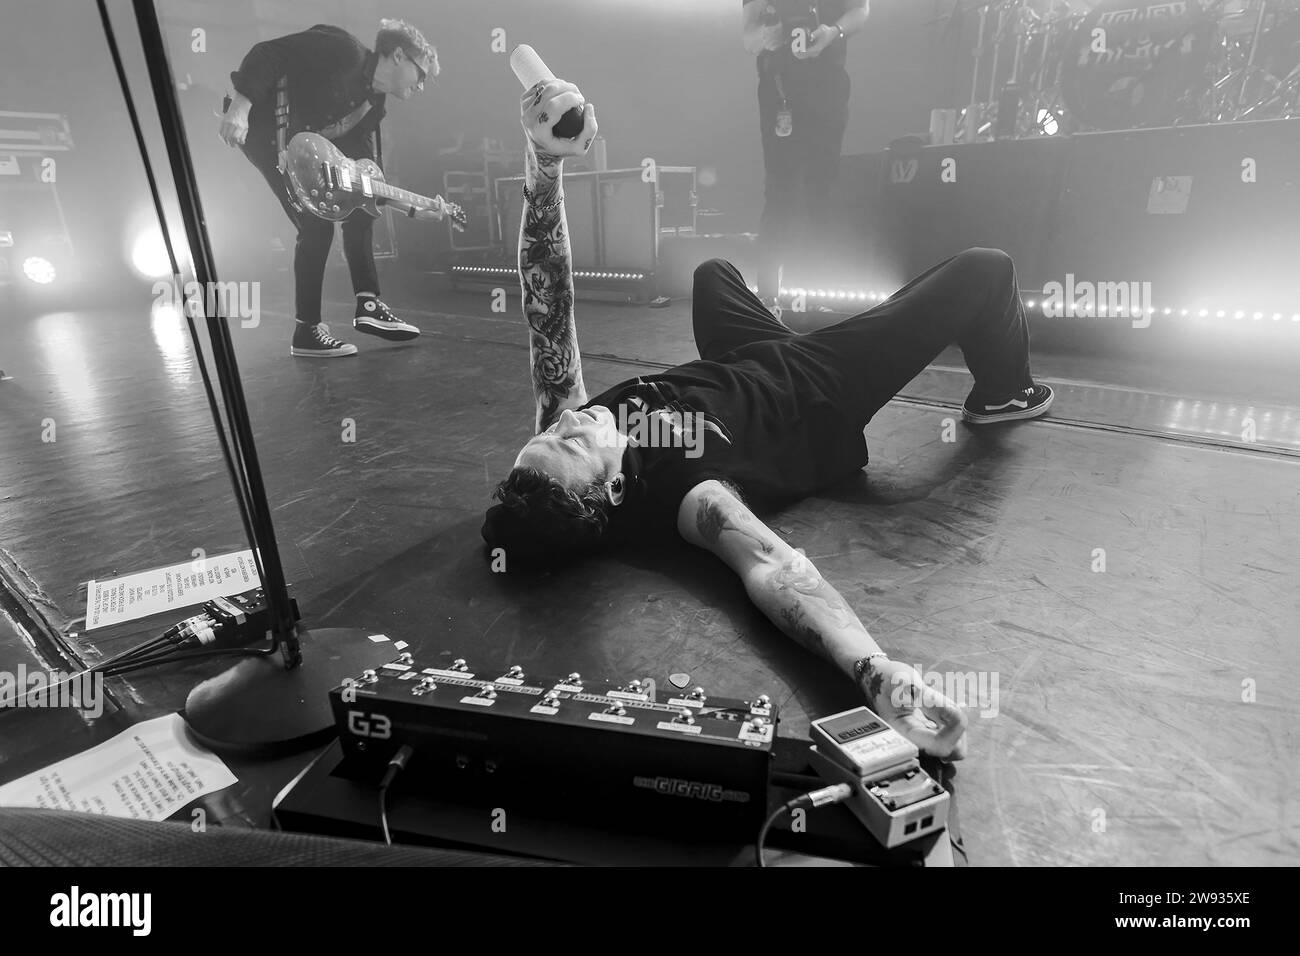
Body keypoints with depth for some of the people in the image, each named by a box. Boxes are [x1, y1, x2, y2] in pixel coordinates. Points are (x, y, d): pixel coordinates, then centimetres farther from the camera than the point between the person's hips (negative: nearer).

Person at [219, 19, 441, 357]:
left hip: (300, 140, 9)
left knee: (360, 206, 5)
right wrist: (241, 105, -31)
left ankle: (368, 305, 7)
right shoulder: (346, 51, -15)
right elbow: (268, 53, -22)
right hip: (263, 127, -9)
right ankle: (306, 333, -9)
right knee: (316, 226, -16)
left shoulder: (372, 101, 10)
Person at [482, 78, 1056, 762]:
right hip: (821, 400, -6)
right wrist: (876, 672, -71)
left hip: (747, 363, 7)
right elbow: (770, 568, -54)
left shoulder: (559, 424, -24)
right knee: (985, 269, -4)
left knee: (715, 268, 33)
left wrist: (546, 162, -35)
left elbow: (547, 297, -27)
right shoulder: (674, 488, -41)